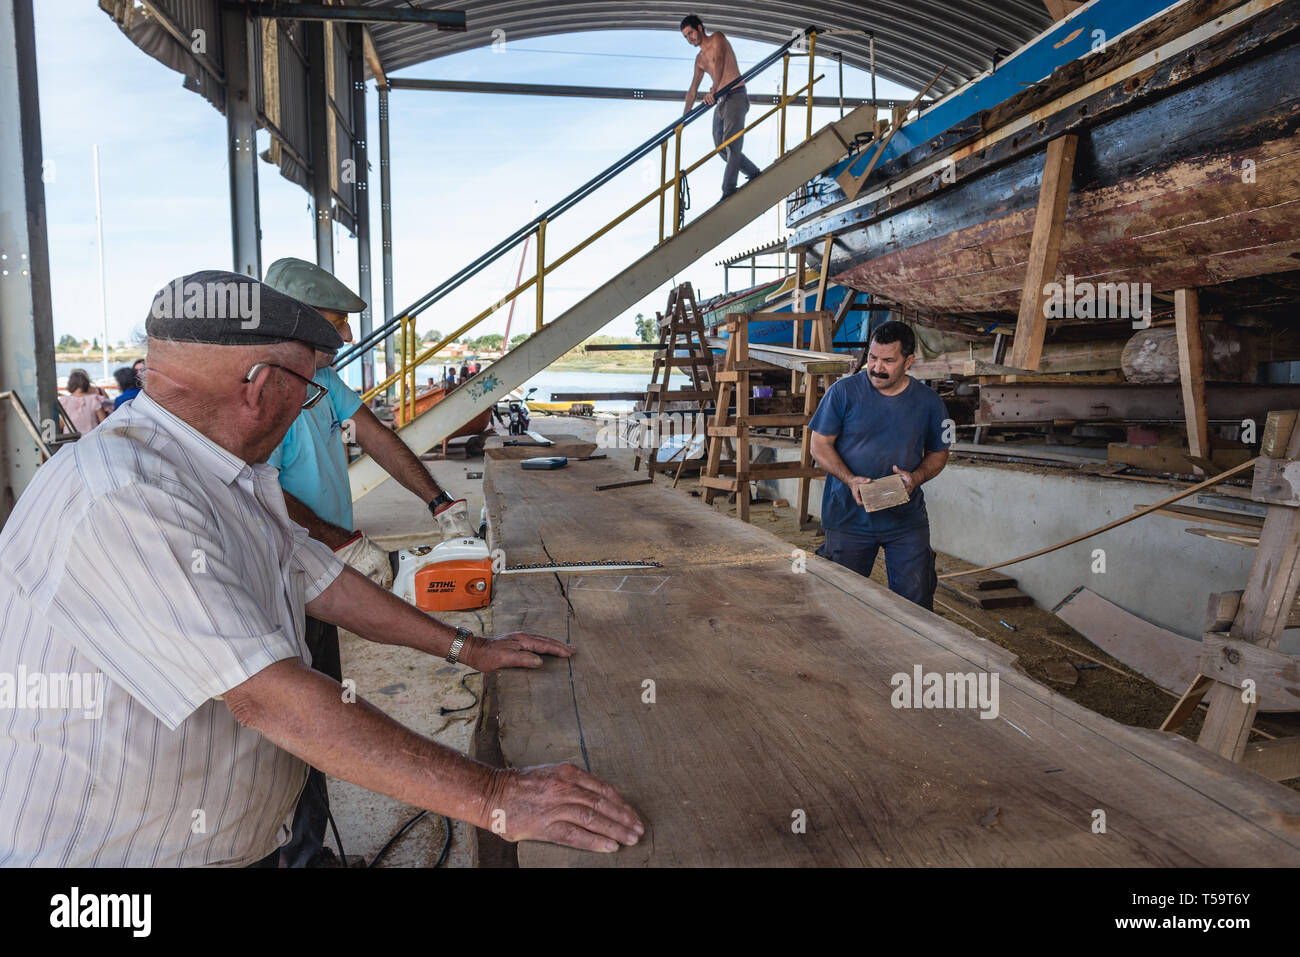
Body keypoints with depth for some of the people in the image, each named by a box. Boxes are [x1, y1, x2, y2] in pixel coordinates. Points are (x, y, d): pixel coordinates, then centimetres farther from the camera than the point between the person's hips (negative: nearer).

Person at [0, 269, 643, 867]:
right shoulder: (120, 499, -29)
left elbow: (320, 581, 10)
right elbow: (270, 697, -33)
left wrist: (468, 648, 10)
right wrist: (491, 799, -32)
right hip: (112, 850, -8)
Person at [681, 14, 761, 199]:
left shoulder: (717, 38, -1)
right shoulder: (700, 58, 21)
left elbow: (720, 61, -20)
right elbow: (693, 89, 24)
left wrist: (713, 89, -37)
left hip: (735, 96, -9)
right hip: (720, 101, 9)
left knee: (731, 143, -18)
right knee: (721, 147, 7)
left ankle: (729, 190, -25)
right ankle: (755, 174, 21)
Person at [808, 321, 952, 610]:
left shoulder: (928, 402, 1)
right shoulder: (843, 392, -5)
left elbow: (938, 453, 12)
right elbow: (820, 445, -2)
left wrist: (915, 478, -9)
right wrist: (851, 480, -18)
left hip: (907, 520, 1)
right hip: (849, 518, -1)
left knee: (916, 602, 3)